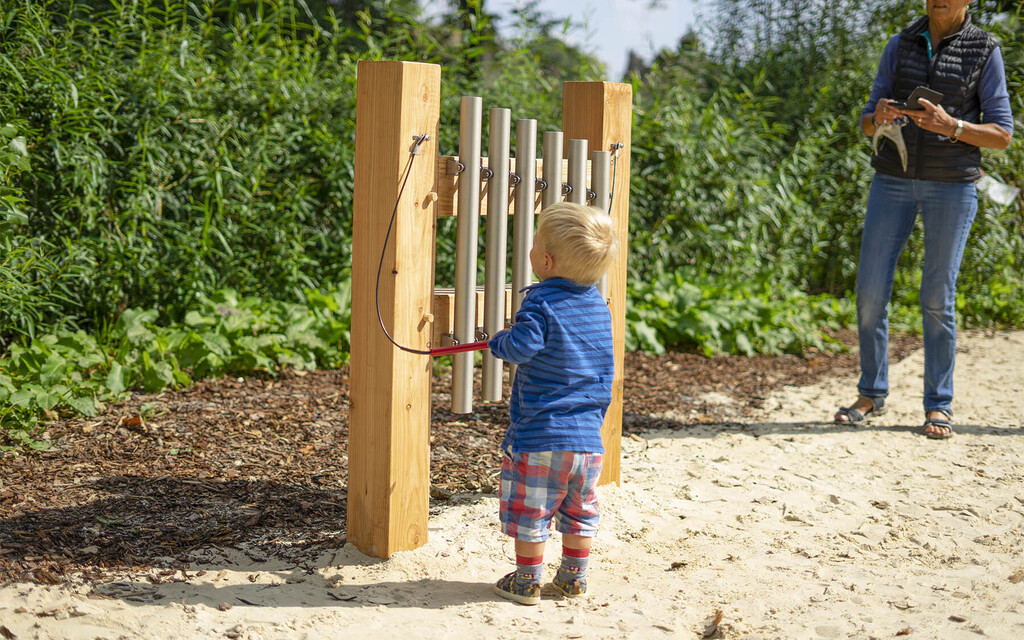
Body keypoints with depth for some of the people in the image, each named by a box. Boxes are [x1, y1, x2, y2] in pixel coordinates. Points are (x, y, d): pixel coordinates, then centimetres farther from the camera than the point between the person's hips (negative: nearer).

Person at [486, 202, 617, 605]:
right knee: (579, 511, 18)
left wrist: (499, 343, -8)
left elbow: (522, 345, -28)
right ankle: (573, 578, 25)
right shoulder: (599, 305, 6)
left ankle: (527, 581, 14)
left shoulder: (541, 302, -16)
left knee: (530, 511, 6)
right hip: (588, 436, 7)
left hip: (539, 435, -6)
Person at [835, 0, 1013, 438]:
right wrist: (879, 118, -20)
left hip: (952, 186, -2)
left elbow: (1001, 136, -4)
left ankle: (938, 407, 8)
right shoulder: (899, 46, 6)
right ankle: (872, 394, 14)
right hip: (894, 181, 3)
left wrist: (949, 126, -23)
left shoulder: (985, 53, -2)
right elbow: (867, 125, 6)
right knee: (870, 291, -2)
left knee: (937, 298, -2)